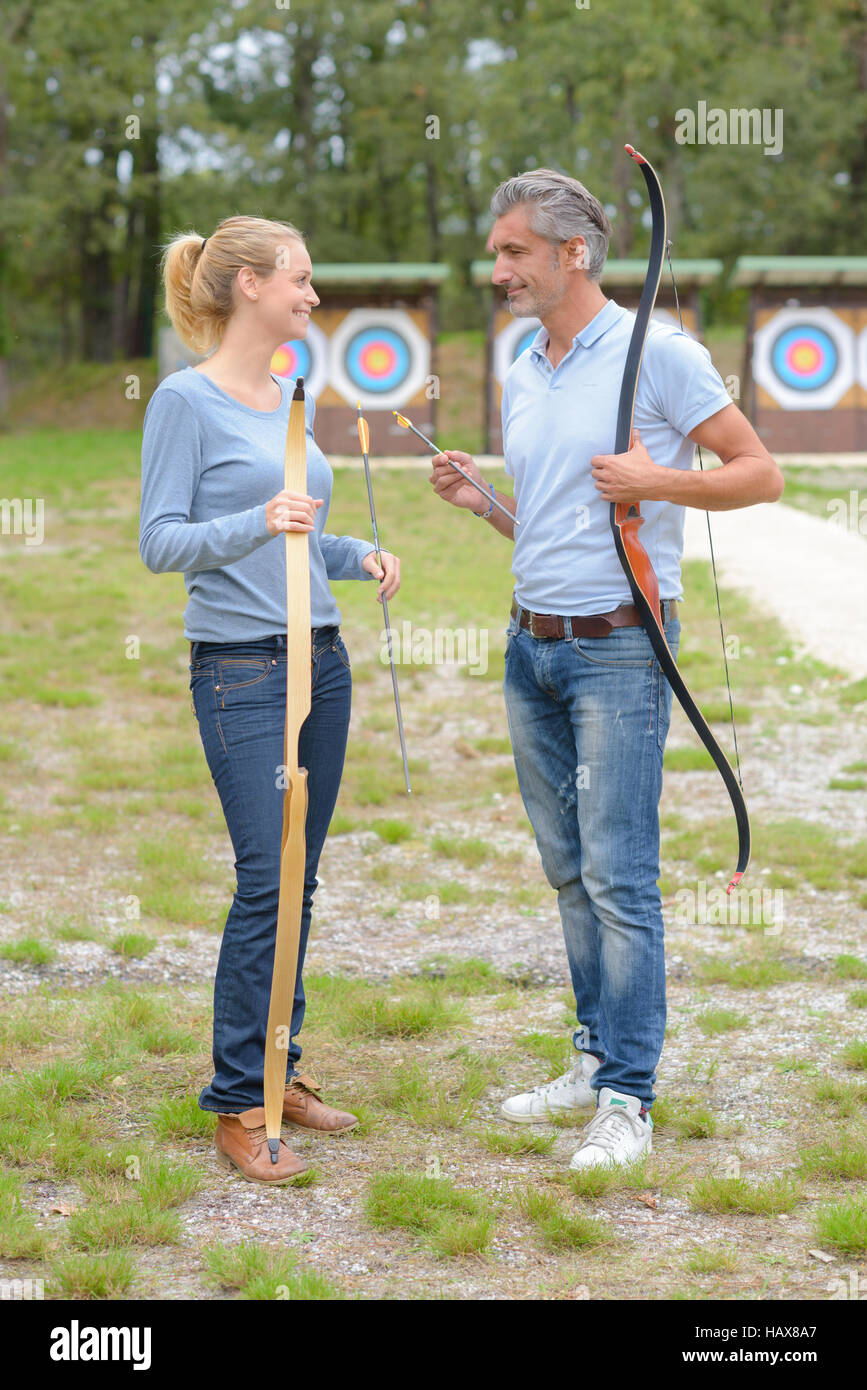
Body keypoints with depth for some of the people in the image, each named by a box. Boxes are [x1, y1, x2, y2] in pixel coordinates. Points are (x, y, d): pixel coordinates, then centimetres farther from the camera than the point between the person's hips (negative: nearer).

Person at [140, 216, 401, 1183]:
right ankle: (237, 1108, 0)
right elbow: (158, 541, -12)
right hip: (243, 673, -7)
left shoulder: (293, 403, 13)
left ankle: (277, 1068, 22)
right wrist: (256, 524, -26)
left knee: (298, 881, 11)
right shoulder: (186, 401, -8)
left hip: (320, 661, 8)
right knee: (266, 882, -9)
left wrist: (358, 554, 4)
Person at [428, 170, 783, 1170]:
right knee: (568, 871, 11)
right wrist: (479, 502, 3)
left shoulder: (658, 354, -7)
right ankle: (596, 1060, 22)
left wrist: (657, 481, -18)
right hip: (532, 646, 7)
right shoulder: (520, 378, 14)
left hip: (618, 647, -7)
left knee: (619, 877, -6)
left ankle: (627, 1099, -1)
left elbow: (760, 474, -5)